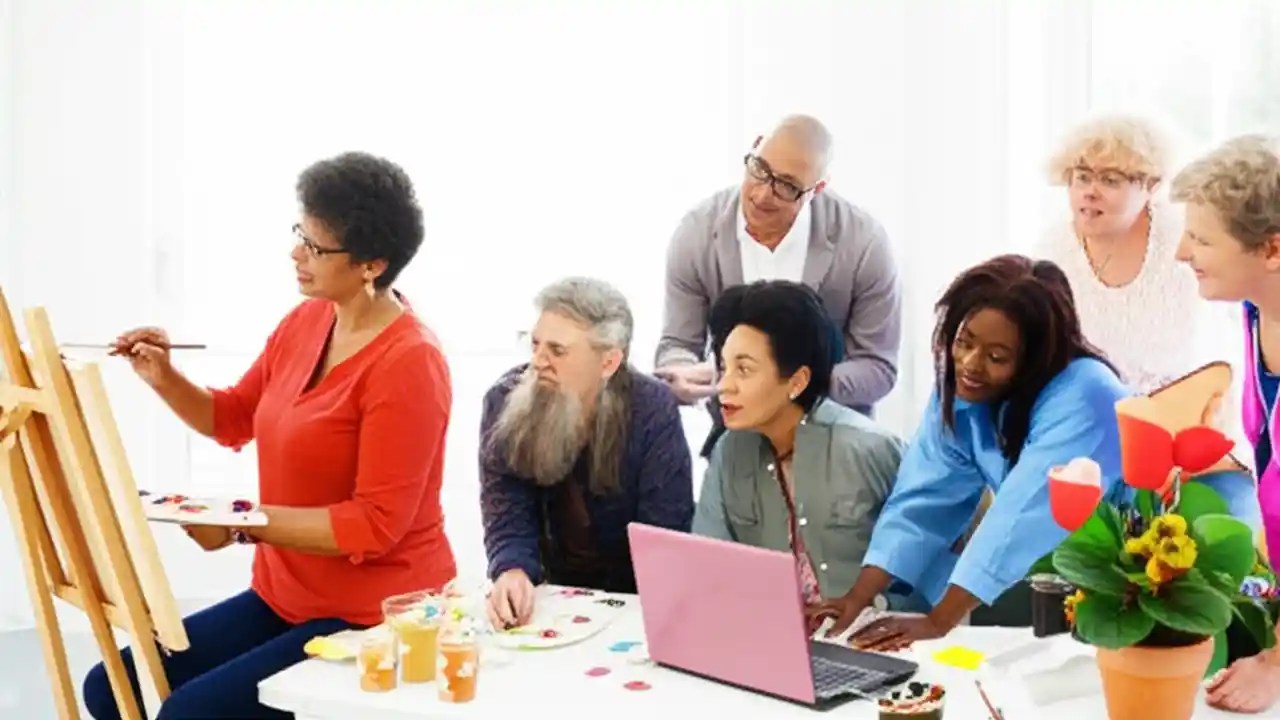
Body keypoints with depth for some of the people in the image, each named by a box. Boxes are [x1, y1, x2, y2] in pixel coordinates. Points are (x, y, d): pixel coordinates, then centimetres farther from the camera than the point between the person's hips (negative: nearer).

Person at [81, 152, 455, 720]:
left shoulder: (408, 363, -21)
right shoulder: (306, 321, 4)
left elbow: (375, 525, -22)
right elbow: (234, 419, 19)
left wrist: (245, 522, -24)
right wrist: (164, 380, 1)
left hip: (376, 617, -8)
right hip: (285, 598, 8)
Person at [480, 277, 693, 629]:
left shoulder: (652, 409, -16)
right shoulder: (505, 402, -10)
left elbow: (665, 537, -15)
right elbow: (507, 516, -13)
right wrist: (512, 571, -34)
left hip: (633, 602, -4)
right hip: (551, 592, 4)